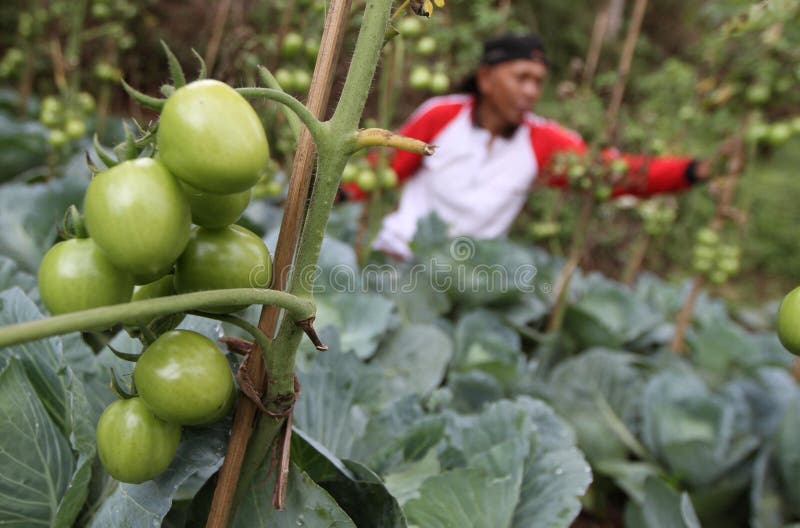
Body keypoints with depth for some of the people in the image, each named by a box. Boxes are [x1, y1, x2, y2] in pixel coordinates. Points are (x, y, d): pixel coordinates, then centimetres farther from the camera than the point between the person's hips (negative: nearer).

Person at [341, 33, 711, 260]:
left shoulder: (543, 141, -7)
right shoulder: (440, 116, -9)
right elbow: (386, 168, 0)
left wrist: (690, 171, -26)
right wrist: (343, 196, -16)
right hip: (400, 255, -1)